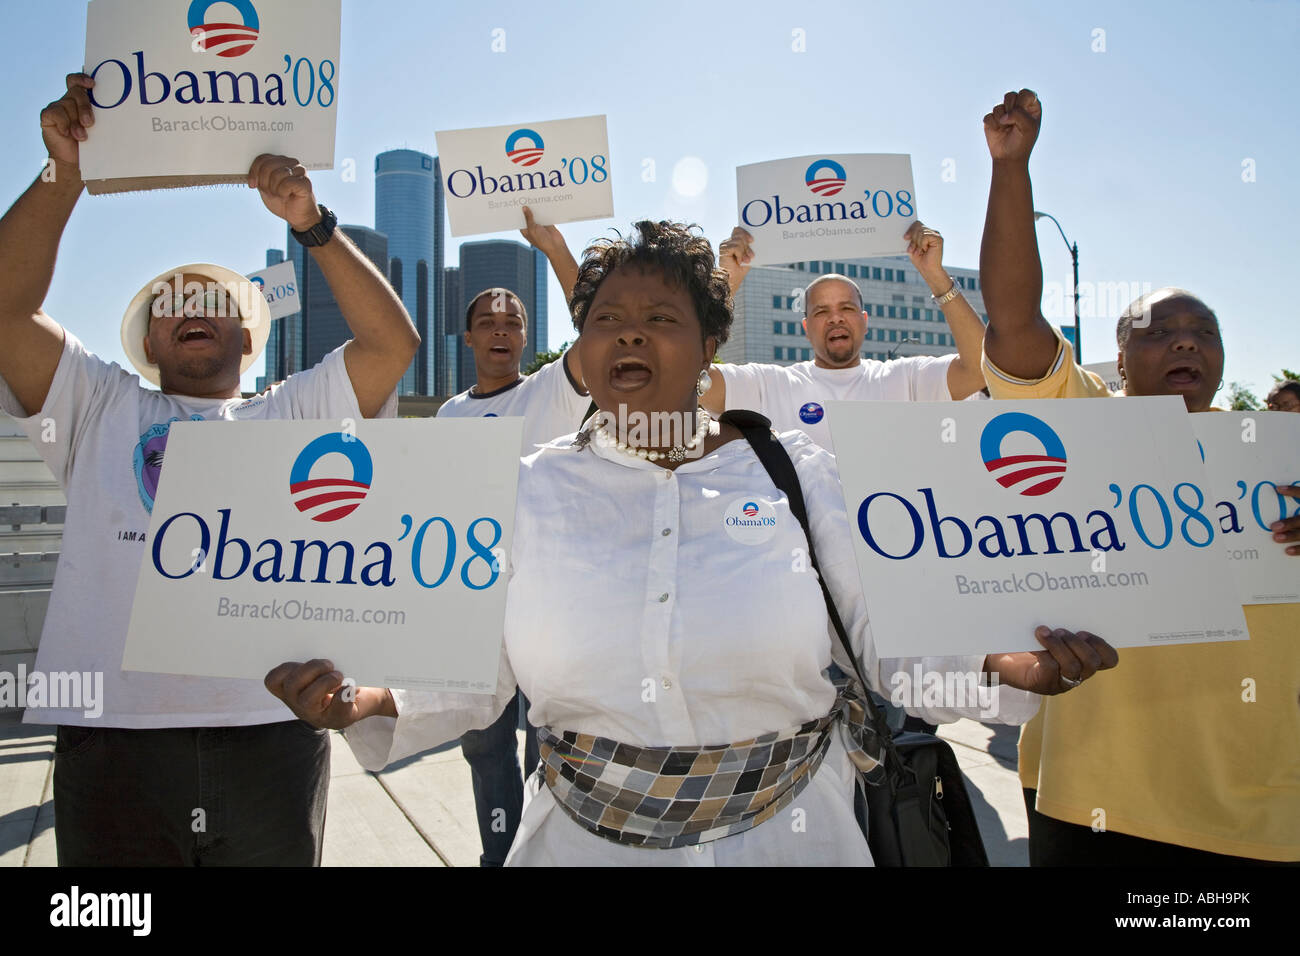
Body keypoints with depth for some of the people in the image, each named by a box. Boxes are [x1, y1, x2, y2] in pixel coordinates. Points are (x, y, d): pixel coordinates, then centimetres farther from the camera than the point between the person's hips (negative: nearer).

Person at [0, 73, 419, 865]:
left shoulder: (293, 416, 13)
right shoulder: (100, 409, 14)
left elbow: (393, 341, 2)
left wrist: (311, 224, -4)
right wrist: (65, 173, -5)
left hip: (273, 735, 0)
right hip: (113, 738, 0)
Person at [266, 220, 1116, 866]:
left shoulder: (798, 471, -4)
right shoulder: (530, 491, -3)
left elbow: (893, 639, -3)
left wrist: (1011, 668, -20)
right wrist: (363, 705, -20)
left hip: (787, 833, 0)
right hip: (584, 838, 1)